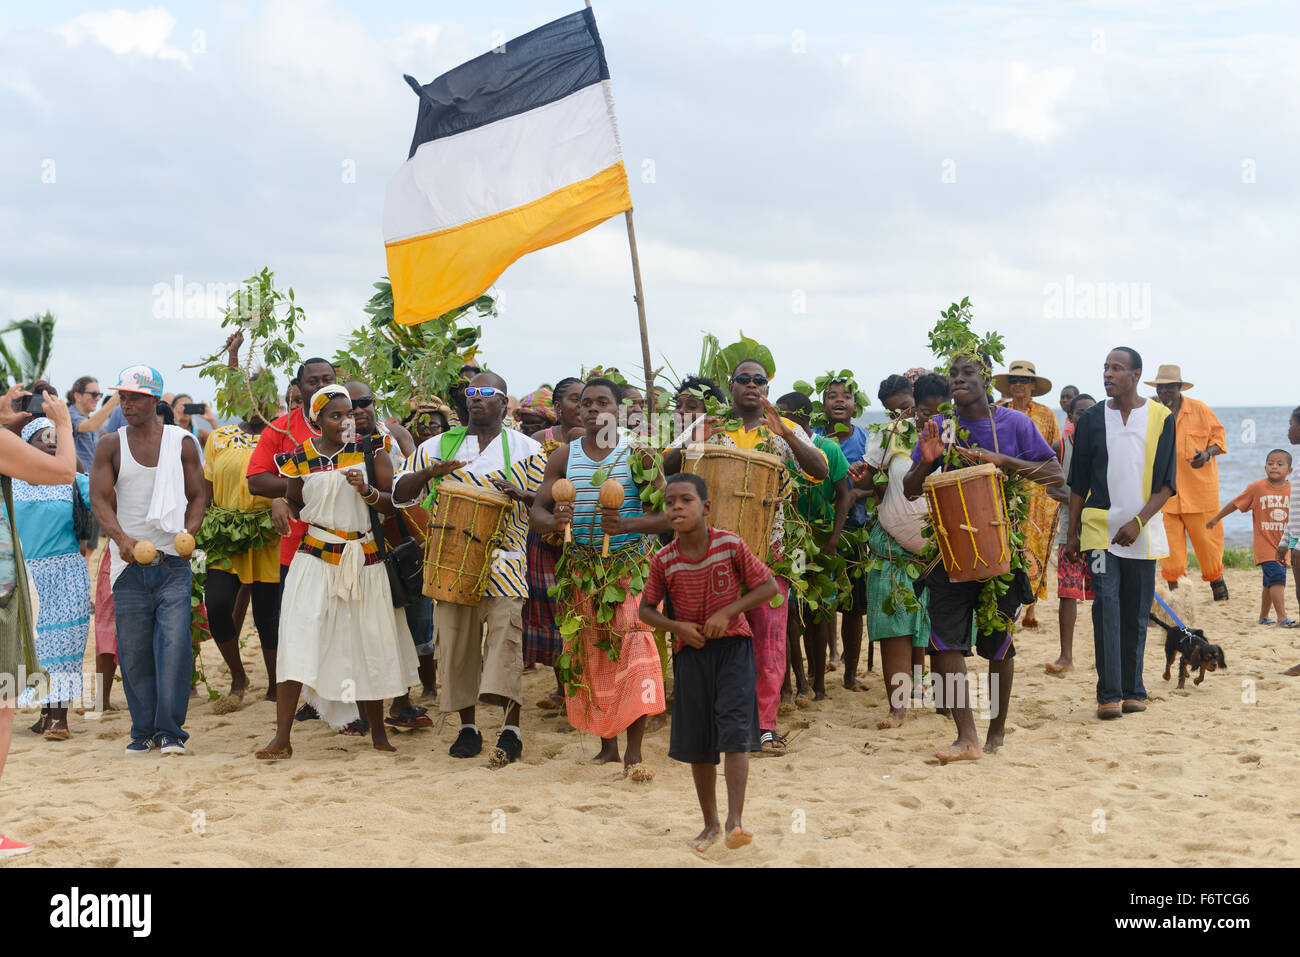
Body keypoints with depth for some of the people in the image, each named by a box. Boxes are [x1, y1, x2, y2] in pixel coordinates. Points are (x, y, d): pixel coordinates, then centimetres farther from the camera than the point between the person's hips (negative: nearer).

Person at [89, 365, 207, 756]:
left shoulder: (181, 442, 6)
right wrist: (120, 537, -21)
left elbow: (198, 495, 8)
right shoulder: (110, 445, 6)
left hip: (172, 563, -1)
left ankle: (170, 730, -6)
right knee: (134, 651, 3)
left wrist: (188, 534, -11)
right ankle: (144, 731, 14)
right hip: (130, 563, 1)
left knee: (174, 643, -11)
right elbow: (99, 498, -3)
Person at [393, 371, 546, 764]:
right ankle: (467, 727, 15)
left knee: (505, 636, -14)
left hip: (503, 559, -3)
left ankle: (511, 730, -12)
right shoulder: (439, 447, 13)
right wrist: (429, 472, -8)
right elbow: (399, 494, 11)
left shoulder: (526, 449, 7)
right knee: (456, 642, 2)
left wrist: (521, 494, -16)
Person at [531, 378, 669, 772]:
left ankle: (634, 752, -12)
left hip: (630, 566, -3)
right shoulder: (563, 457, 7)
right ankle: (606, 744, 15)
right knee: (590, 655, 4)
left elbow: (667, 514, -5)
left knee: (635, 650, -13)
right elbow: (537, 511, 5)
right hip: (581, 568, 3)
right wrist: (555, 520, -19)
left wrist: (625, 524, -22)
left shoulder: (638, 455, -1)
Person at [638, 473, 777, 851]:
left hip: (732, 646, -2)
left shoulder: (731, 545, -11)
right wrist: (677, 626, -13)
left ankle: (735, 819, -16)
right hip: (691, 651, 3)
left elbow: (769, 586, -6)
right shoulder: (664, 561, -5)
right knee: (697, 743, 7)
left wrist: (727, 611, -17)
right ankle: (710, 823, 22)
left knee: (735, 730, -17)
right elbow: (646, 609, 6)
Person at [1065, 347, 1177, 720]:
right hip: (1100, 526, 0)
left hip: (1143, 532, 0)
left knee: (1136, 612, 5)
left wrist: (1138, 521, -12)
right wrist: (1072, 532, 7)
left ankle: (1132, 691, 17)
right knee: (1106, 603, -12)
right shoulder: (1091, 420, 6)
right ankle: (1108, 694, -12)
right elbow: (1079, 482, 11)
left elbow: (1167, 483, -1)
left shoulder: (1161, 418, 1)